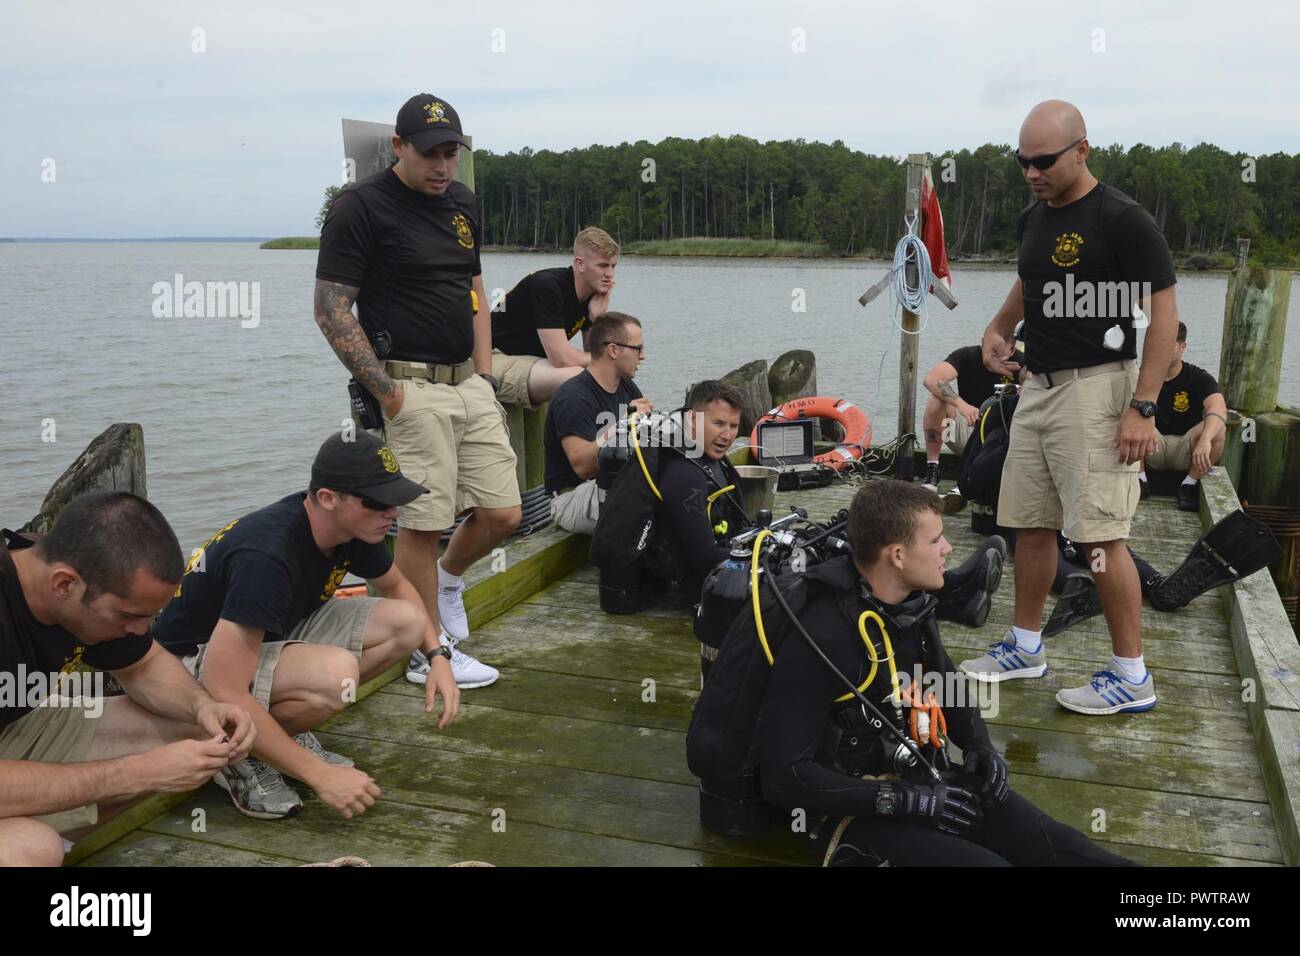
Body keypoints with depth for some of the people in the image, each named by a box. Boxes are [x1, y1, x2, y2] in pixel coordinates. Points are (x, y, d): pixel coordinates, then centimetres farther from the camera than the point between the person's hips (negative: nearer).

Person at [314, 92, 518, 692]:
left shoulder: (462, 203, 14)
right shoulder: (360, 207, -8)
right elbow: (331, 310, -11)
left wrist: (485, 376, 11)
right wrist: (385, 392, -14)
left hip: (468, 381, 7)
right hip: (410, 387, -7)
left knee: (502, 513, 5)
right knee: (422, 523, -2)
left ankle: (448, 579, 35)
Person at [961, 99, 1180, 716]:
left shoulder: (1121, 220, -12)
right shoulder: (1033, 218, 12)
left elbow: (1164, 314, -14)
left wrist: (1142, 407, -21)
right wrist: (998, 328, 10)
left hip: (1094, 388, -8)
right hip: (1038, 386, 8)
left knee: (1100, 535, -8)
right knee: (1031, 525, 13)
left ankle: (1131, 676, 5)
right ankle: (1025, 648, 27)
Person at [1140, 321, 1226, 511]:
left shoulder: (1198, 378, -7)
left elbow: (1219, 409, -27)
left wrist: (1205, 439, -50)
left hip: (1186, 451, -1)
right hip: (1154, 448, 1)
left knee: (1218, 429, -30)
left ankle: (1189, 484, -12)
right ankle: (1139, 479, -14)